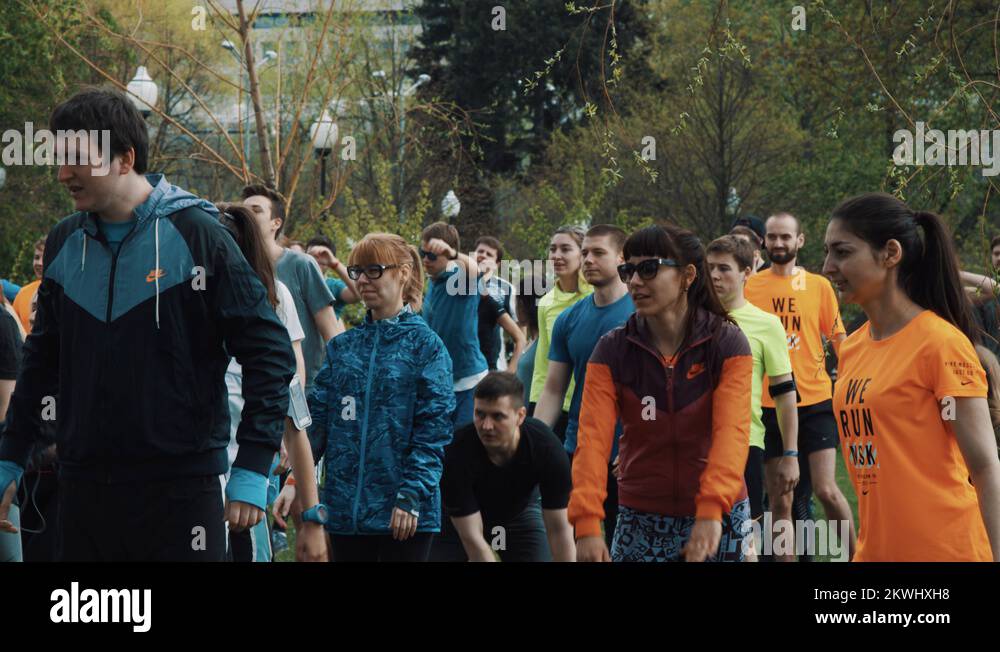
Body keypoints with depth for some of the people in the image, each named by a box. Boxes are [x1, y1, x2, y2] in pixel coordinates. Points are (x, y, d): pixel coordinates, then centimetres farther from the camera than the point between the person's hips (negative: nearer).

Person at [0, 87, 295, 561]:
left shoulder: (195, 235, -8)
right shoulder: (64, 244, 9)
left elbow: (269, 352, -8)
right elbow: (41, 359, 20)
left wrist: (252, 469, -13)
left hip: (181, 486, -5)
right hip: (83, 487, 5)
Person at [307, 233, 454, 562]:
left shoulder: (425, 344, 0)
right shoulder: (342, 346, 13)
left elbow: (433, 428, -7)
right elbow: (317, 417, 7)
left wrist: (411, 496, -16)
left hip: (405, 513, -4)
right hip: (345, 507, 5)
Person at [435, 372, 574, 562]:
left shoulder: (547, 447, -32)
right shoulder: (458, 451, -37)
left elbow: (559, 529, -26)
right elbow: (472, 539, -34)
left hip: (521, 507, 2)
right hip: (460, 516, -2)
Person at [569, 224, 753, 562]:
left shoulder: (727, 344, -8)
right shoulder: (612, 351, -3)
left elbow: (732, 432, -20)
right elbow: (593, 437, -13)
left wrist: (711, 513, -35)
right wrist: (587, 524, -28)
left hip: (717, 520, -1)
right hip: (640, 519, 2)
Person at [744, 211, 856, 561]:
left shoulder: (819, 286, 4)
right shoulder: (749, 287, 3)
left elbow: (839, 342, 9)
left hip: (815, 402, -1)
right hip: (767, 405, 1)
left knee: (826, 489, -10)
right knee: (779, 500, 4)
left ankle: (855, 554, 6)